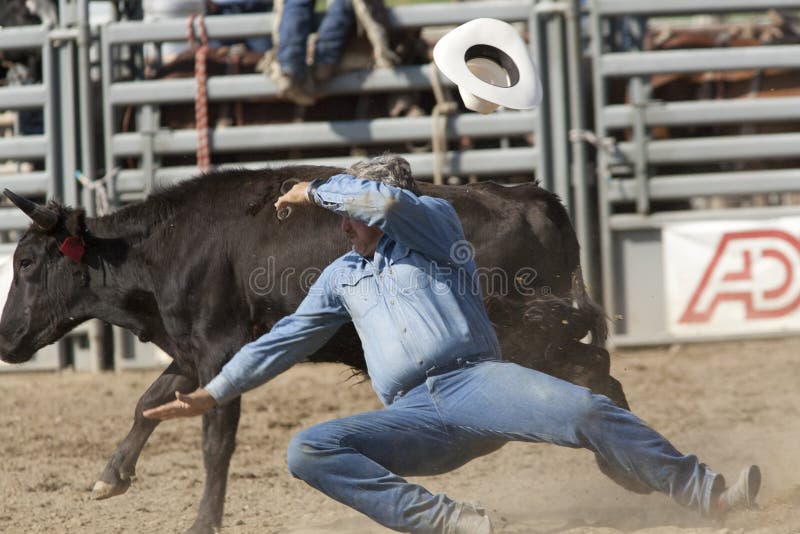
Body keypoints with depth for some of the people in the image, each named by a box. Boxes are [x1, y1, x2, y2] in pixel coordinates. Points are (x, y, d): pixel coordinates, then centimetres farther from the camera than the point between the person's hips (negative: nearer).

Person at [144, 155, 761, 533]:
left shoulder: (435, 218, 13)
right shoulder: (342, 277, 28)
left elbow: (386, 201, -9)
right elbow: (283, 342, 30)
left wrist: (317, 191, 6)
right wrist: (210, 395, 27)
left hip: (478, 379, -4)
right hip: (415, 416, 4)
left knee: (585, 409, -31)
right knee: (307, 451, -22)